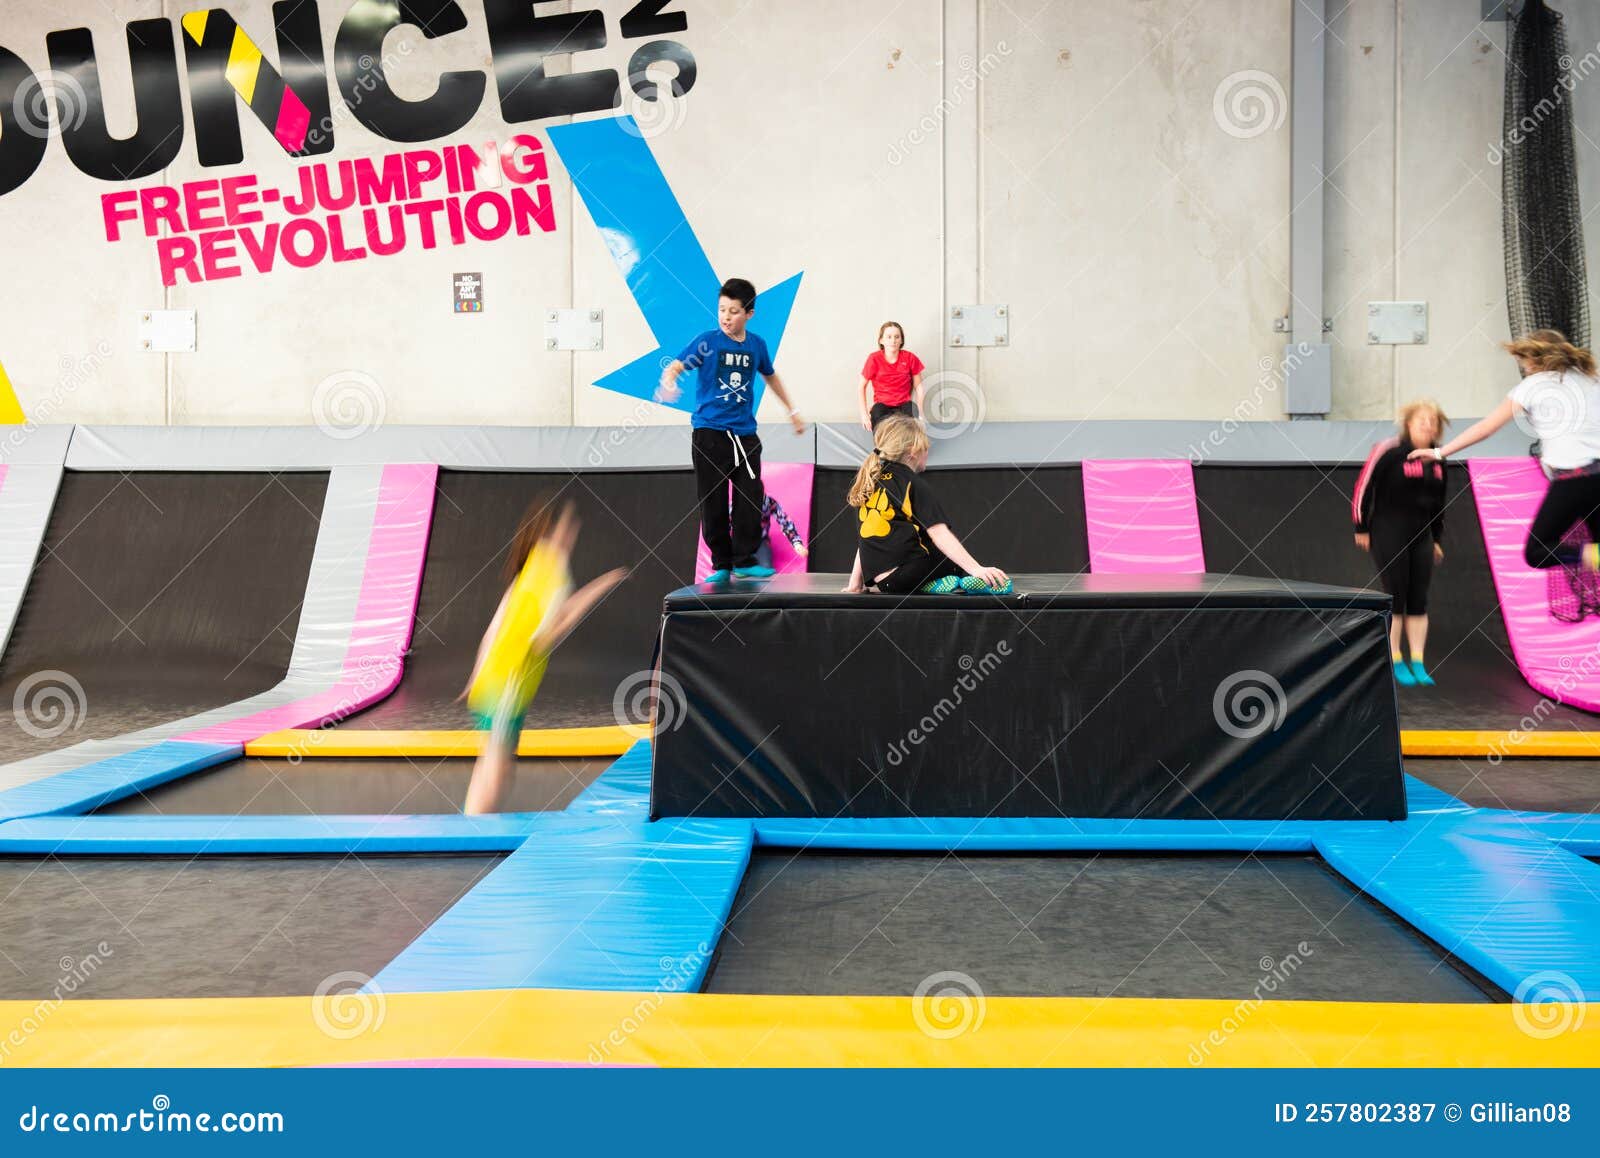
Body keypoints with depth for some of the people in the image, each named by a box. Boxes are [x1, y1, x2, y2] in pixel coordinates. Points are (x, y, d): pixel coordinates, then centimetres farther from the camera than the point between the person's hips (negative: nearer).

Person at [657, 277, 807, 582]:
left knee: (751, 497, -1)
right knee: (713, 501, 2)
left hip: (745, 432, 3)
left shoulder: (756, 345, 5)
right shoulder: (707, 341, -6)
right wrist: (668, 384, -41)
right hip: (709, 432, -3)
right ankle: (721, 563, 12)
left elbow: (770, 376, 24)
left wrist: (792, 411, 32)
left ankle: (744, 560, 11)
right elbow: (675, 366, -18)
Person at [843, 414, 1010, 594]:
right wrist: (976, 570, -19)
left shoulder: (872, 482, 17)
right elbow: (939, 534, -14)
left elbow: (871, 537, 21)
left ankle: (934, 584, 2)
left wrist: (856, 581, 24)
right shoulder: (915, 485, -4)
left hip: (881, 580, 6)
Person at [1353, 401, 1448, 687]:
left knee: (1418, 601, 4)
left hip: (1421, 536, 6)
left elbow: (1438, 501, 19)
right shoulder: (1389, 451, -12)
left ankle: (1418, 664, 10)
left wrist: (1437, 539, 20)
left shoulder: (1437, 459, 8)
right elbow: (1364, 486, -9)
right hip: (1388, 534, -6)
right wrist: (1361, 528, -6)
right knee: (1395, 598, -3)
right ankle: (1396, 663, 8)